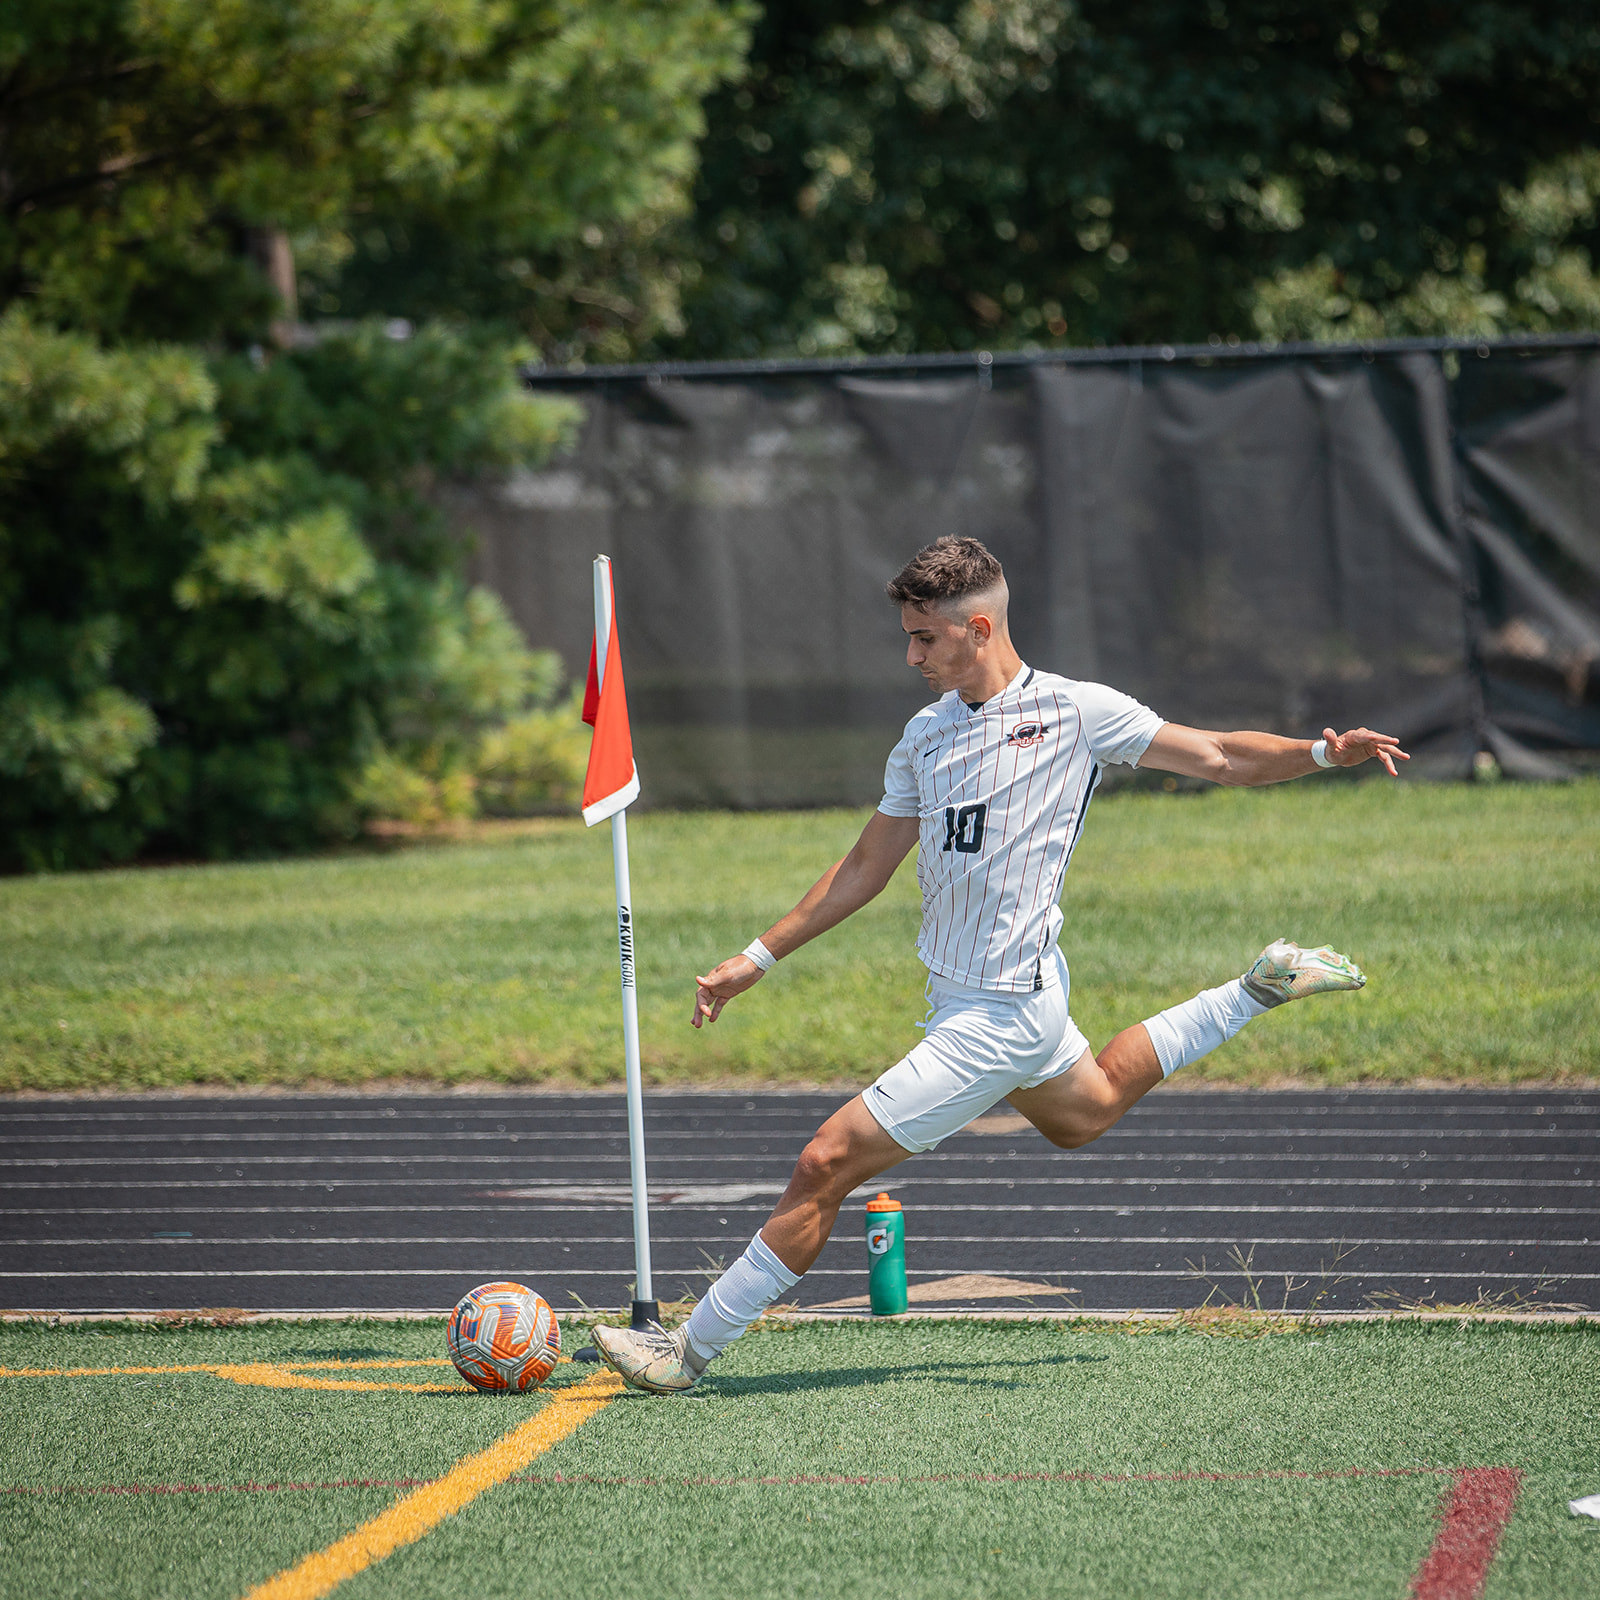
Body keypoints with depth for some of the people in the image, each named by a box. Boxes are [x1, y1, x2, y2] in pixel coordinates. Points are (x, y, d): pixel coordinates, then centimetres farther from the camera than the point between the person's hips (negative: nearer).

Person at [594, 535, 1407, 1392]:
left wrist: (1320, 752, -21)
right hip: (964, 995, 9)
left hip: (998, 1015, -9)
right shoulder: (926, 735, 7)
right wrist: (756, 960, 12)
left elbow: (1219, 756, -6)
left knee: (827, 1165, -11)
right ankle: (1260, 989, 42)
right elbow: (865, 868, 14)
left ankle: (690, 1349, -3)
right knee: (1084, 1113, 33)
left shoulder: (1076, 711, -12)